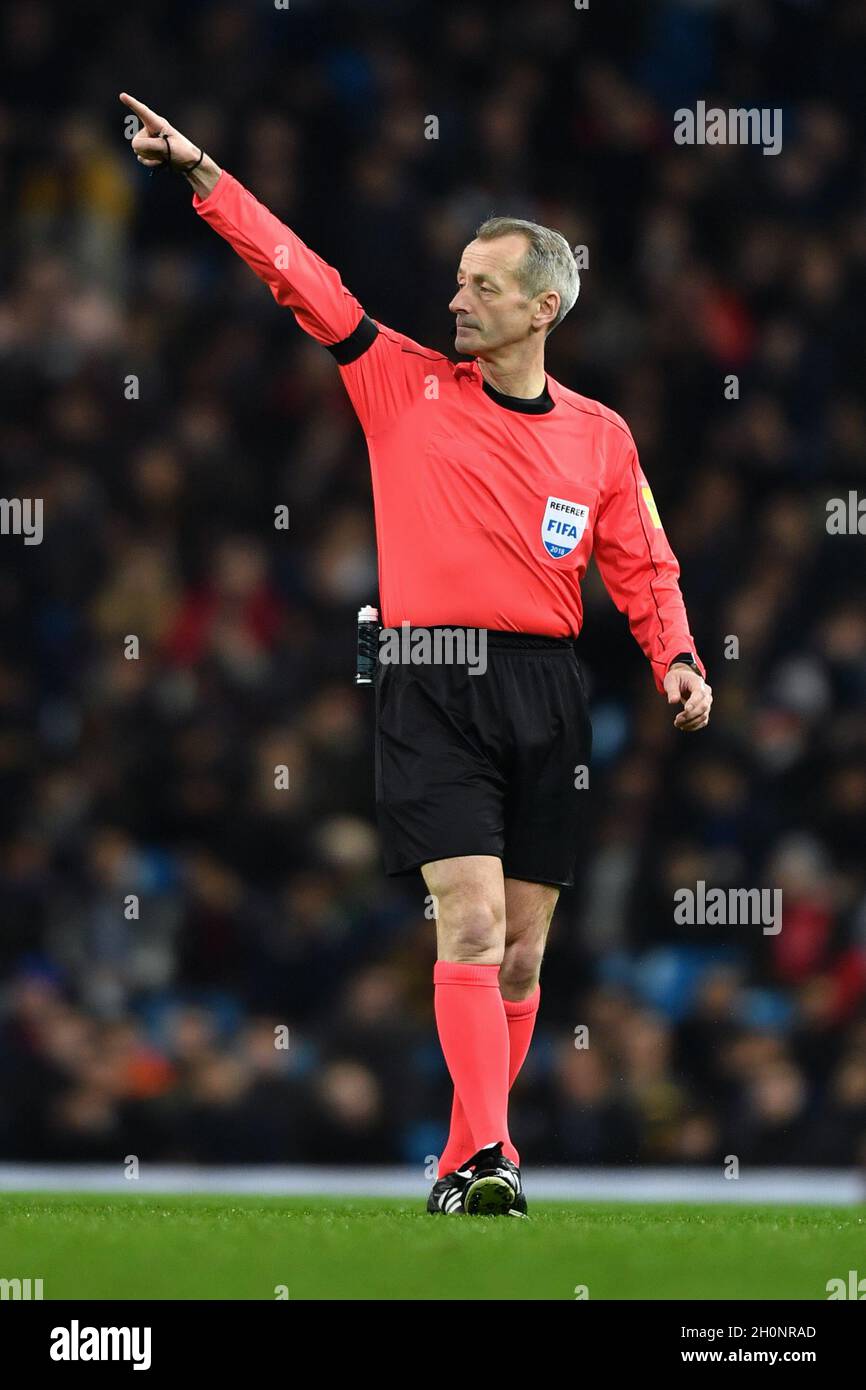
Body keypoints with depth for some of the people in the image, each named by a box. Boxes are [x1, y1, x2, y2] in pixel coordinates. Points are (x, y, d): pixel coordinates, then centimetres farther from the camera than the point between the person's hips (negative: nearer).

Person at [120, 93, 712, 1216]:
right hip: (431, 690, -2)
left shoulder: (599, 436, 9)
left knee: (522, 952, 5)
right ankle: (487, 1152, -22)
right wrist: (203, 176, -5)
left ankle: (467, 1161, 14)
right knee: (471, 925, -16)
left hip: (546, 698, 2)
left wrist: (676, 660, -5)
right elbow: (306, 280, 1)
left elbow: (644, 567, 11)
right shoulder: (405, 385, 5)